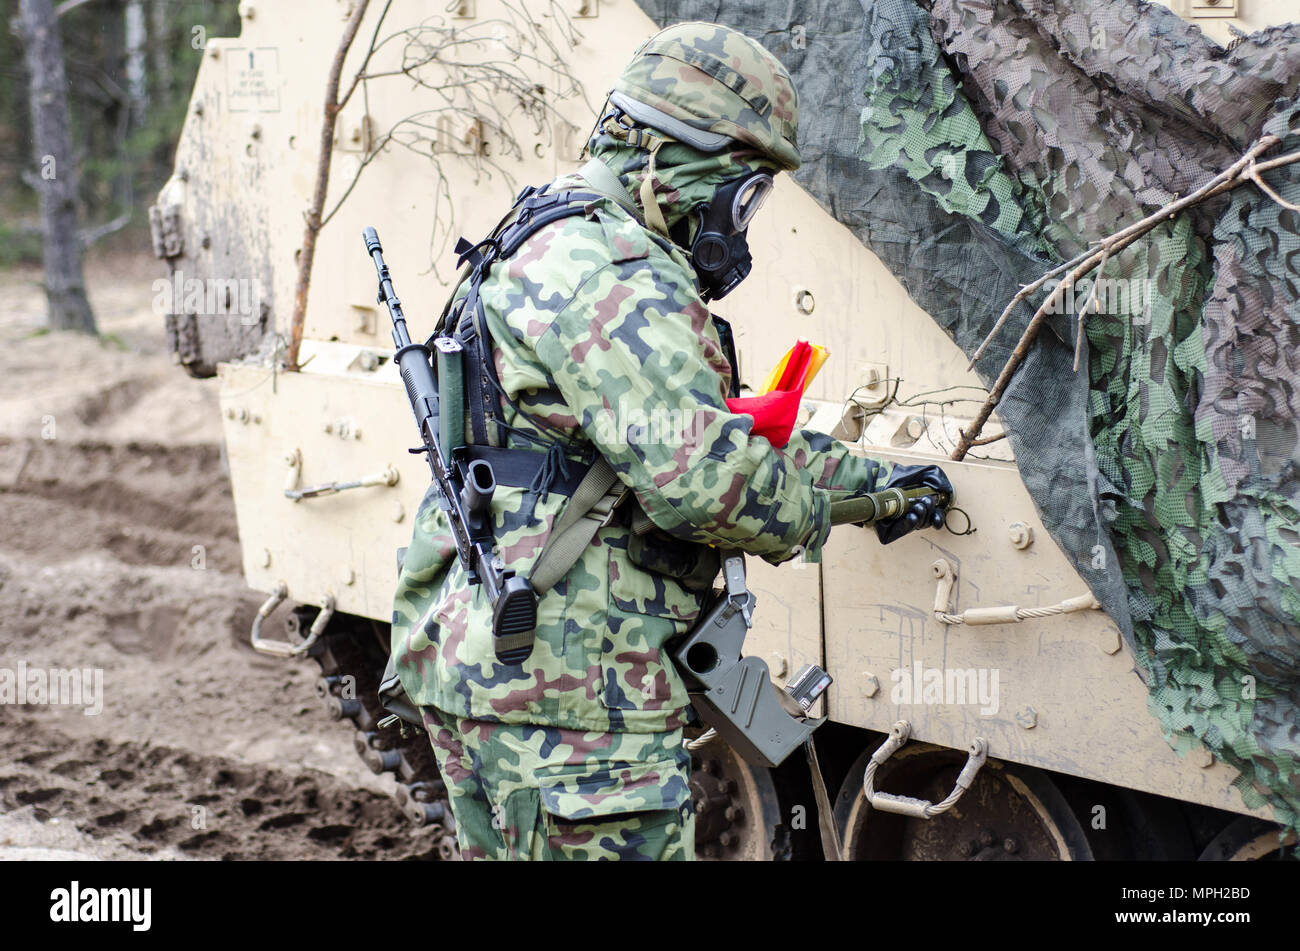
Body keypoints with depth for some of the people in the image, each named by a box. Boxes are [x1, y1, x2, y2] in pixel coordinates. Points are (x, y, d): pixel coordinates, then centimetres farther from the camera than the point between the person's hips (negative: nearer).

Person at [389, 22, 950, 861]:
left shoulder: (557, 249, 20)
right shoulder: (615, 279, -16)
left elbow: (713, 422, 28)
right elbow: (698, 474, -25)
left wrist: (866, 477, 30)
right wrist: (808, 516, -5)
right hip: (565, 682, -11)